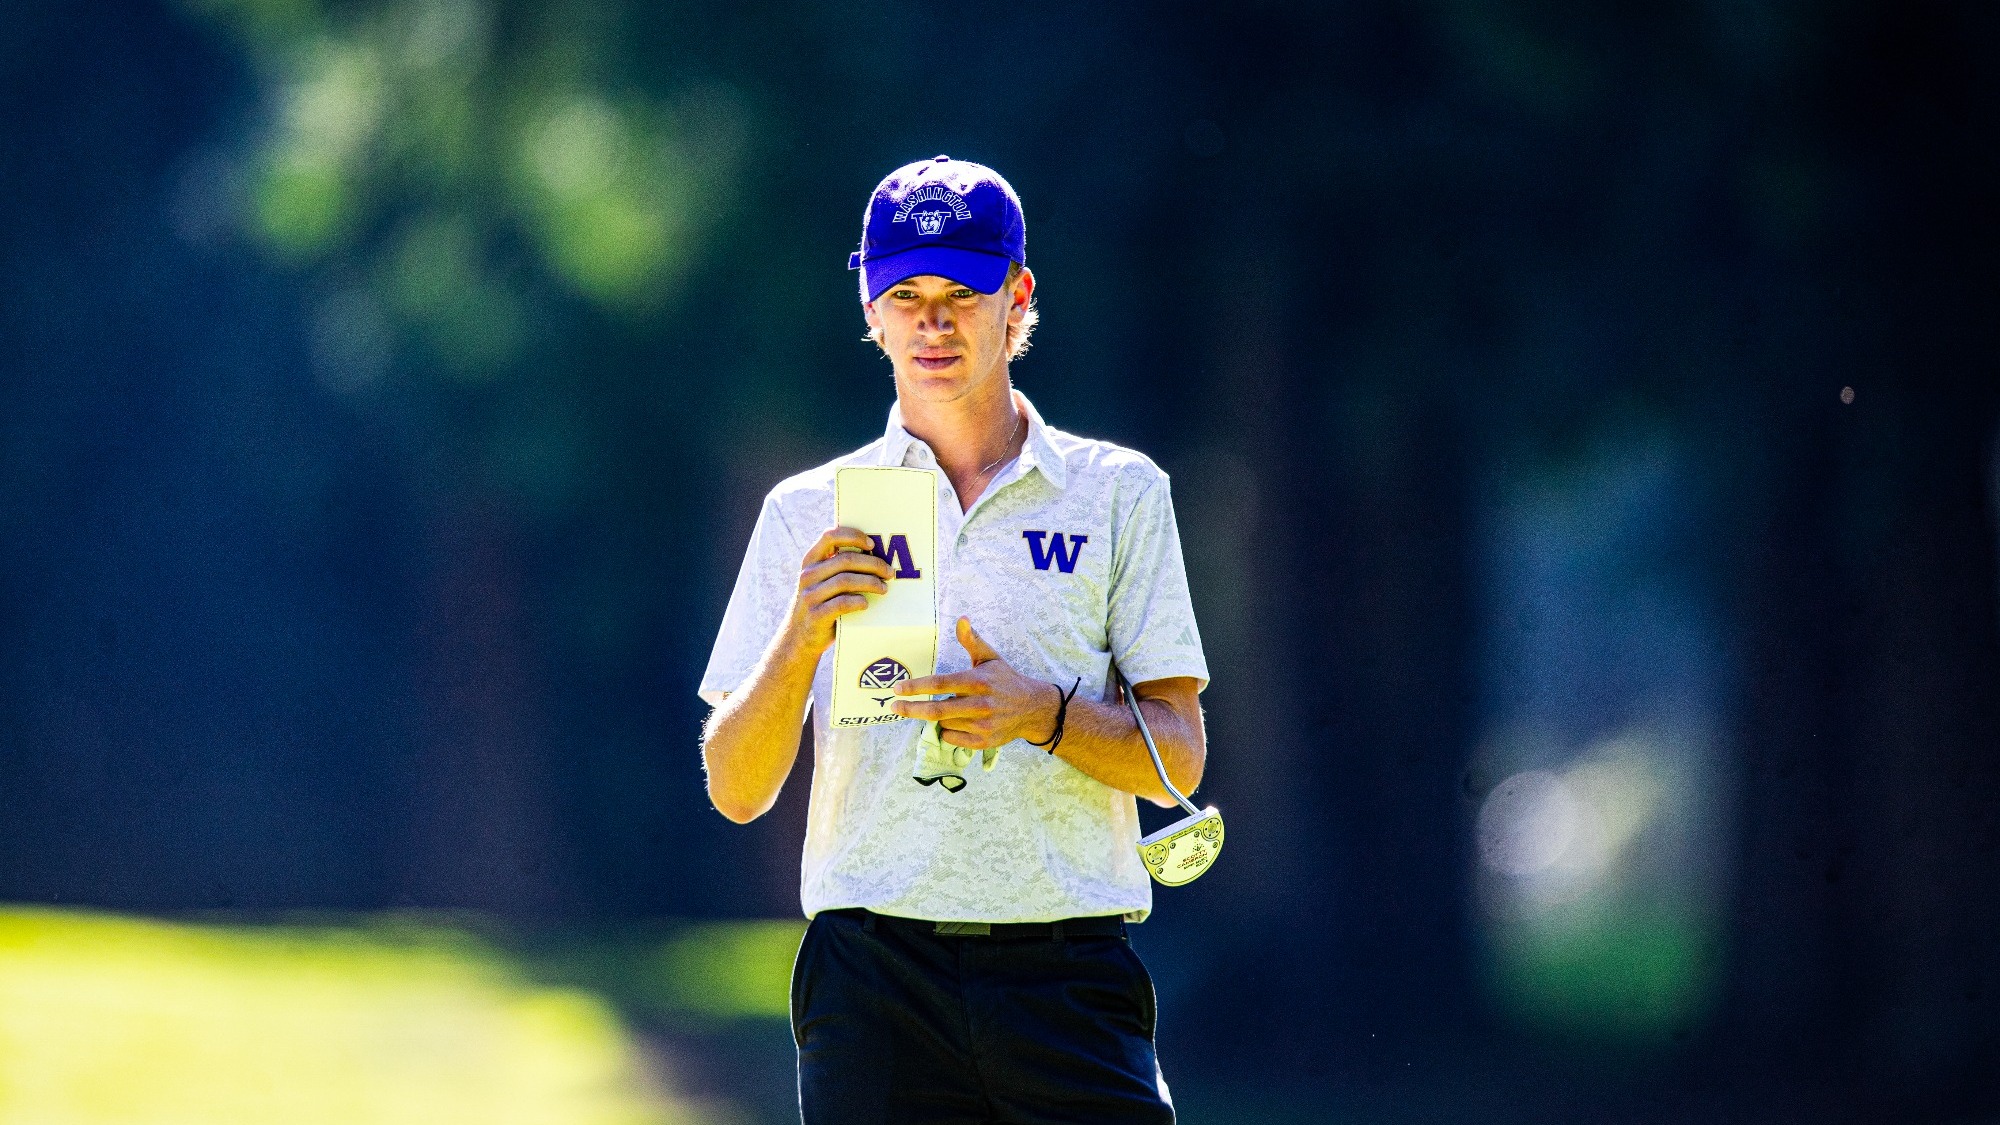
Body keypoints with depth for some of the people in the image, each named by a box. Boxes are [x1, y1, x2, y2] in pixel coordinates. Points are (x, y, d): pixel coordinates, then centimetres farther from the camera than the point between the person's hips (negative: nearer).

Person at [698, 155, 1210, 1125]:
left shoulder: (1120, 493, 10)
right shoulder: (808, 515, 11)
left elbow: (1179, 758, 5)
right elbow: (736, 790, 5)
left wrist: (1044, 713, -13)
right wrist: (804, 637, -13)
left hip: (1069, 970, 0)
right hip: (876, 965, 1)